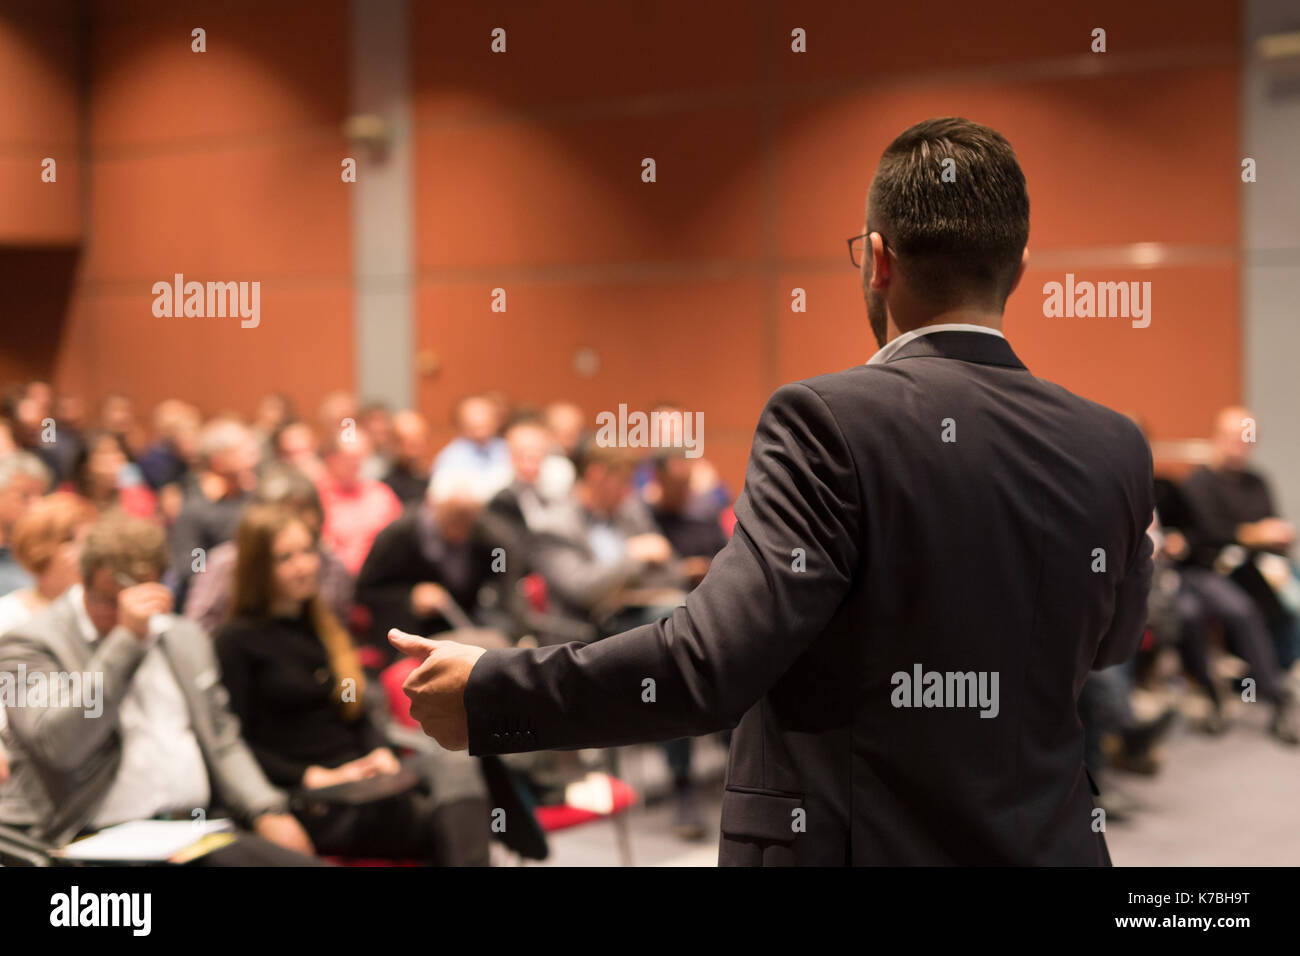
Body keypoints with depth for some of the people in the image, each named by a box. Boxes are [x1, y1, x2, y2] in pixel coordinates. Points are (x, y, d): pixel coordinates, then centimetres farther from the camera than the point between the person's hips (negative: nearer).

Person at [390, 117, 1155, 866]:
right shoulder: (1112, 453, -2)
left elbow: (711, 663, -25)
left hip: (844, 845, -4)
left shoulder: (832, 423, -18)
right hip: (1048, 847, 5)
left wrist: (488, 696, -15)